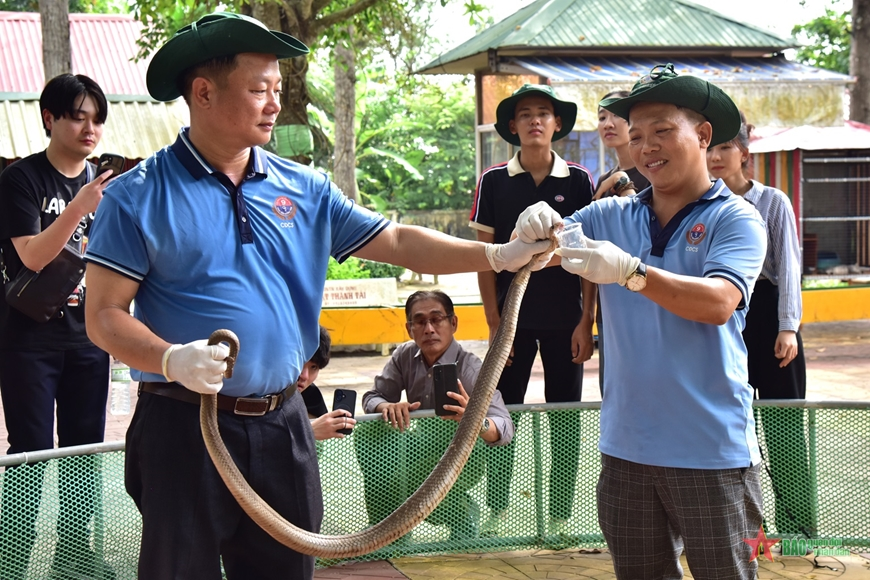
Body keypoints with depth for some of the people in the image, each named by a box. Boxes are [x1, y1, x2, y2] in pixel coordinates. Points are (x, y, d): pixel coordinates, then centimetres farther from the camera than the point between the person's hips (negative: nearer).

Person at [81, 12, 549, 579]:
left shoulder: (303, 189, 7)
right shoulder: (139, 196, -6)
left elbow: (398, 242, 4)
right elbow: (104, 315, -8)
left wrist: (496, 256, -8)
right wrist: (170, 358, -26)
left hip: (283, 424, 4)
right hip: (185, 424, -4)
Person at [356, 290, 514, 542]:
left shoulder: (471, 368, -24)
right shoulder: (404, 356, -8)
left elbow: (505, 429, -34)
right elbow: (372, 397, -5)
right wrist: (388, 407, -31)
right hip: (419, 451, 5)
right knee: (369, 431, -17)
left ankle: (463, 511, 0)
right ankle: (385, 522, -2)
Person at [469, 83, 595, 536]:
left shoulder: (578, 180, 1)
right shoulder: (493, 181, 1)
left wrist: (586, 322, -5)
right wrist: (494, 322, -3)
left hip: (565, 319, 0)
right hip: (512, 316, 0)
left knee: (565, 420, 5)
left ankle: (560, 514, 15)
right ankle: (497, 506, 18)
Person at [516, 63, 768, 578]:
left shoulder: (735, 219, -5)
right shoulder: (612, 216, 8)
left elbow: (718, 303, -21)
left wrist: (632, 272, -34)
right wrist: (536, 224, -21)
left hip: (712, 449, -4)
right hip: (626, 447, 4)